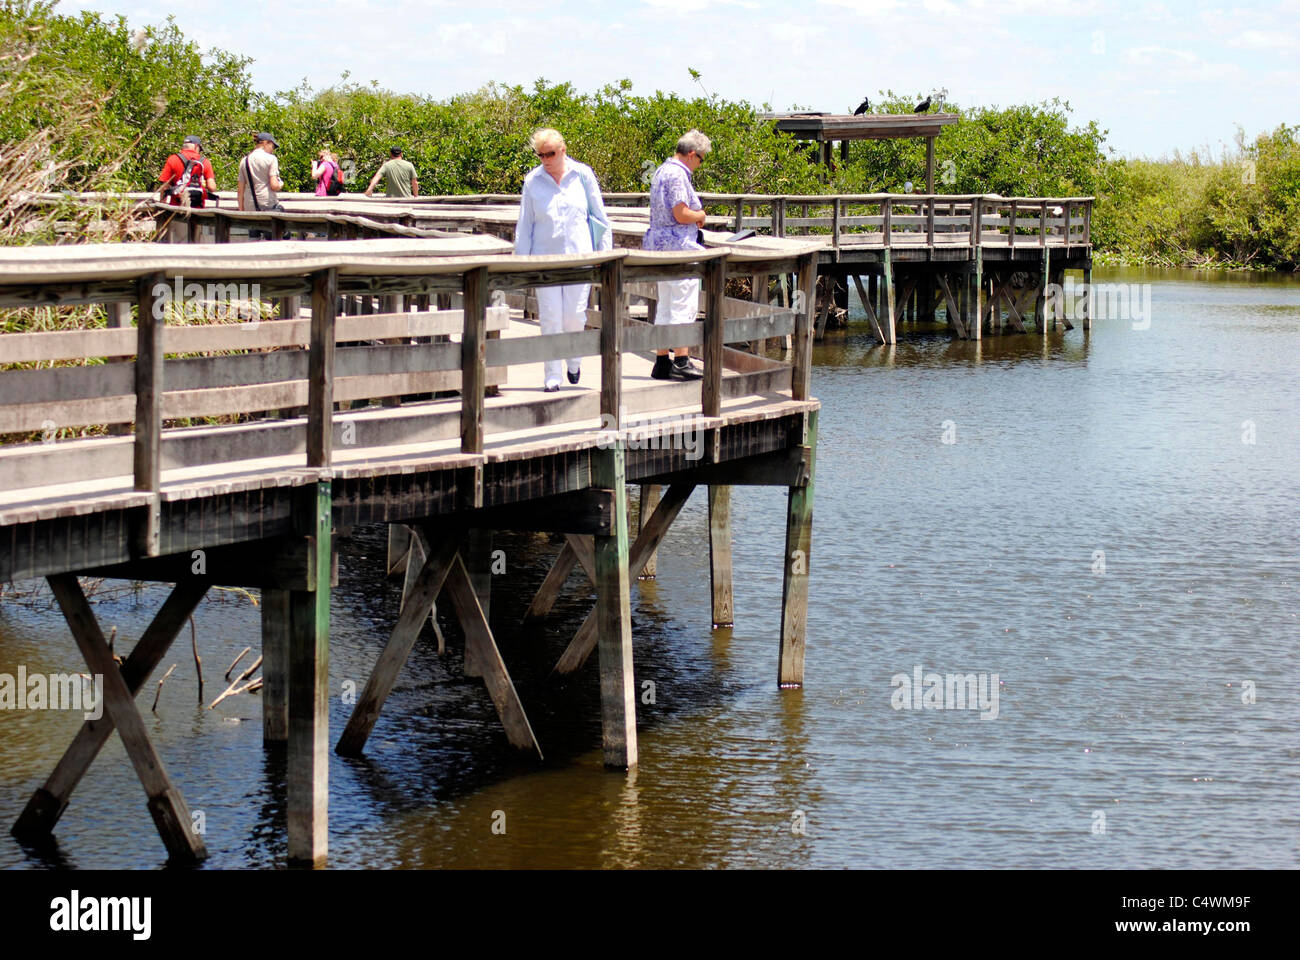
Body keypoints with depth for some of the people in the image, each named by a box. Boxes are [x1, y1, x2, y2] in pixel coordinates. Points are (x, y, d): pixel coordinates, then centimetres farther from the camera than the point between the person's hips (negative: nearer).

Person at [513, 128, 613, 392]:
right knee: (550, 318, -4)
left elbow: (600, 217, 9)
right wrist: (522, 260, 4)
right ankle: (552, 376, 1)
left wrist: (605, 252, 7)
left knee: (574, 315, -3)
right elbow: (525, 224, 9)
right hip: (545, 257, 0)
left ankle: (574, 359, 25)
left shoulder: (582, 175, 3)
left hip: (579, 254, 0)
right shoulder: (533, 180, 4)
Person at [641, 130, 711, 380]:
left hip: (659, 244, 10)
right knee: (684, 305, -7)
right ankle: (681, 362, -7)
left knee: (665, 305, 12)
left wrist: (694, 218, 11)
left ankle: (662, 363, 14)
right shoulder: (678, 175, -15)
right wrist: (701, 215, -2)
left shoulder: (662, 171, 16)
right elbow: (682, 214, -21)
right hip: (678, 246, -10)